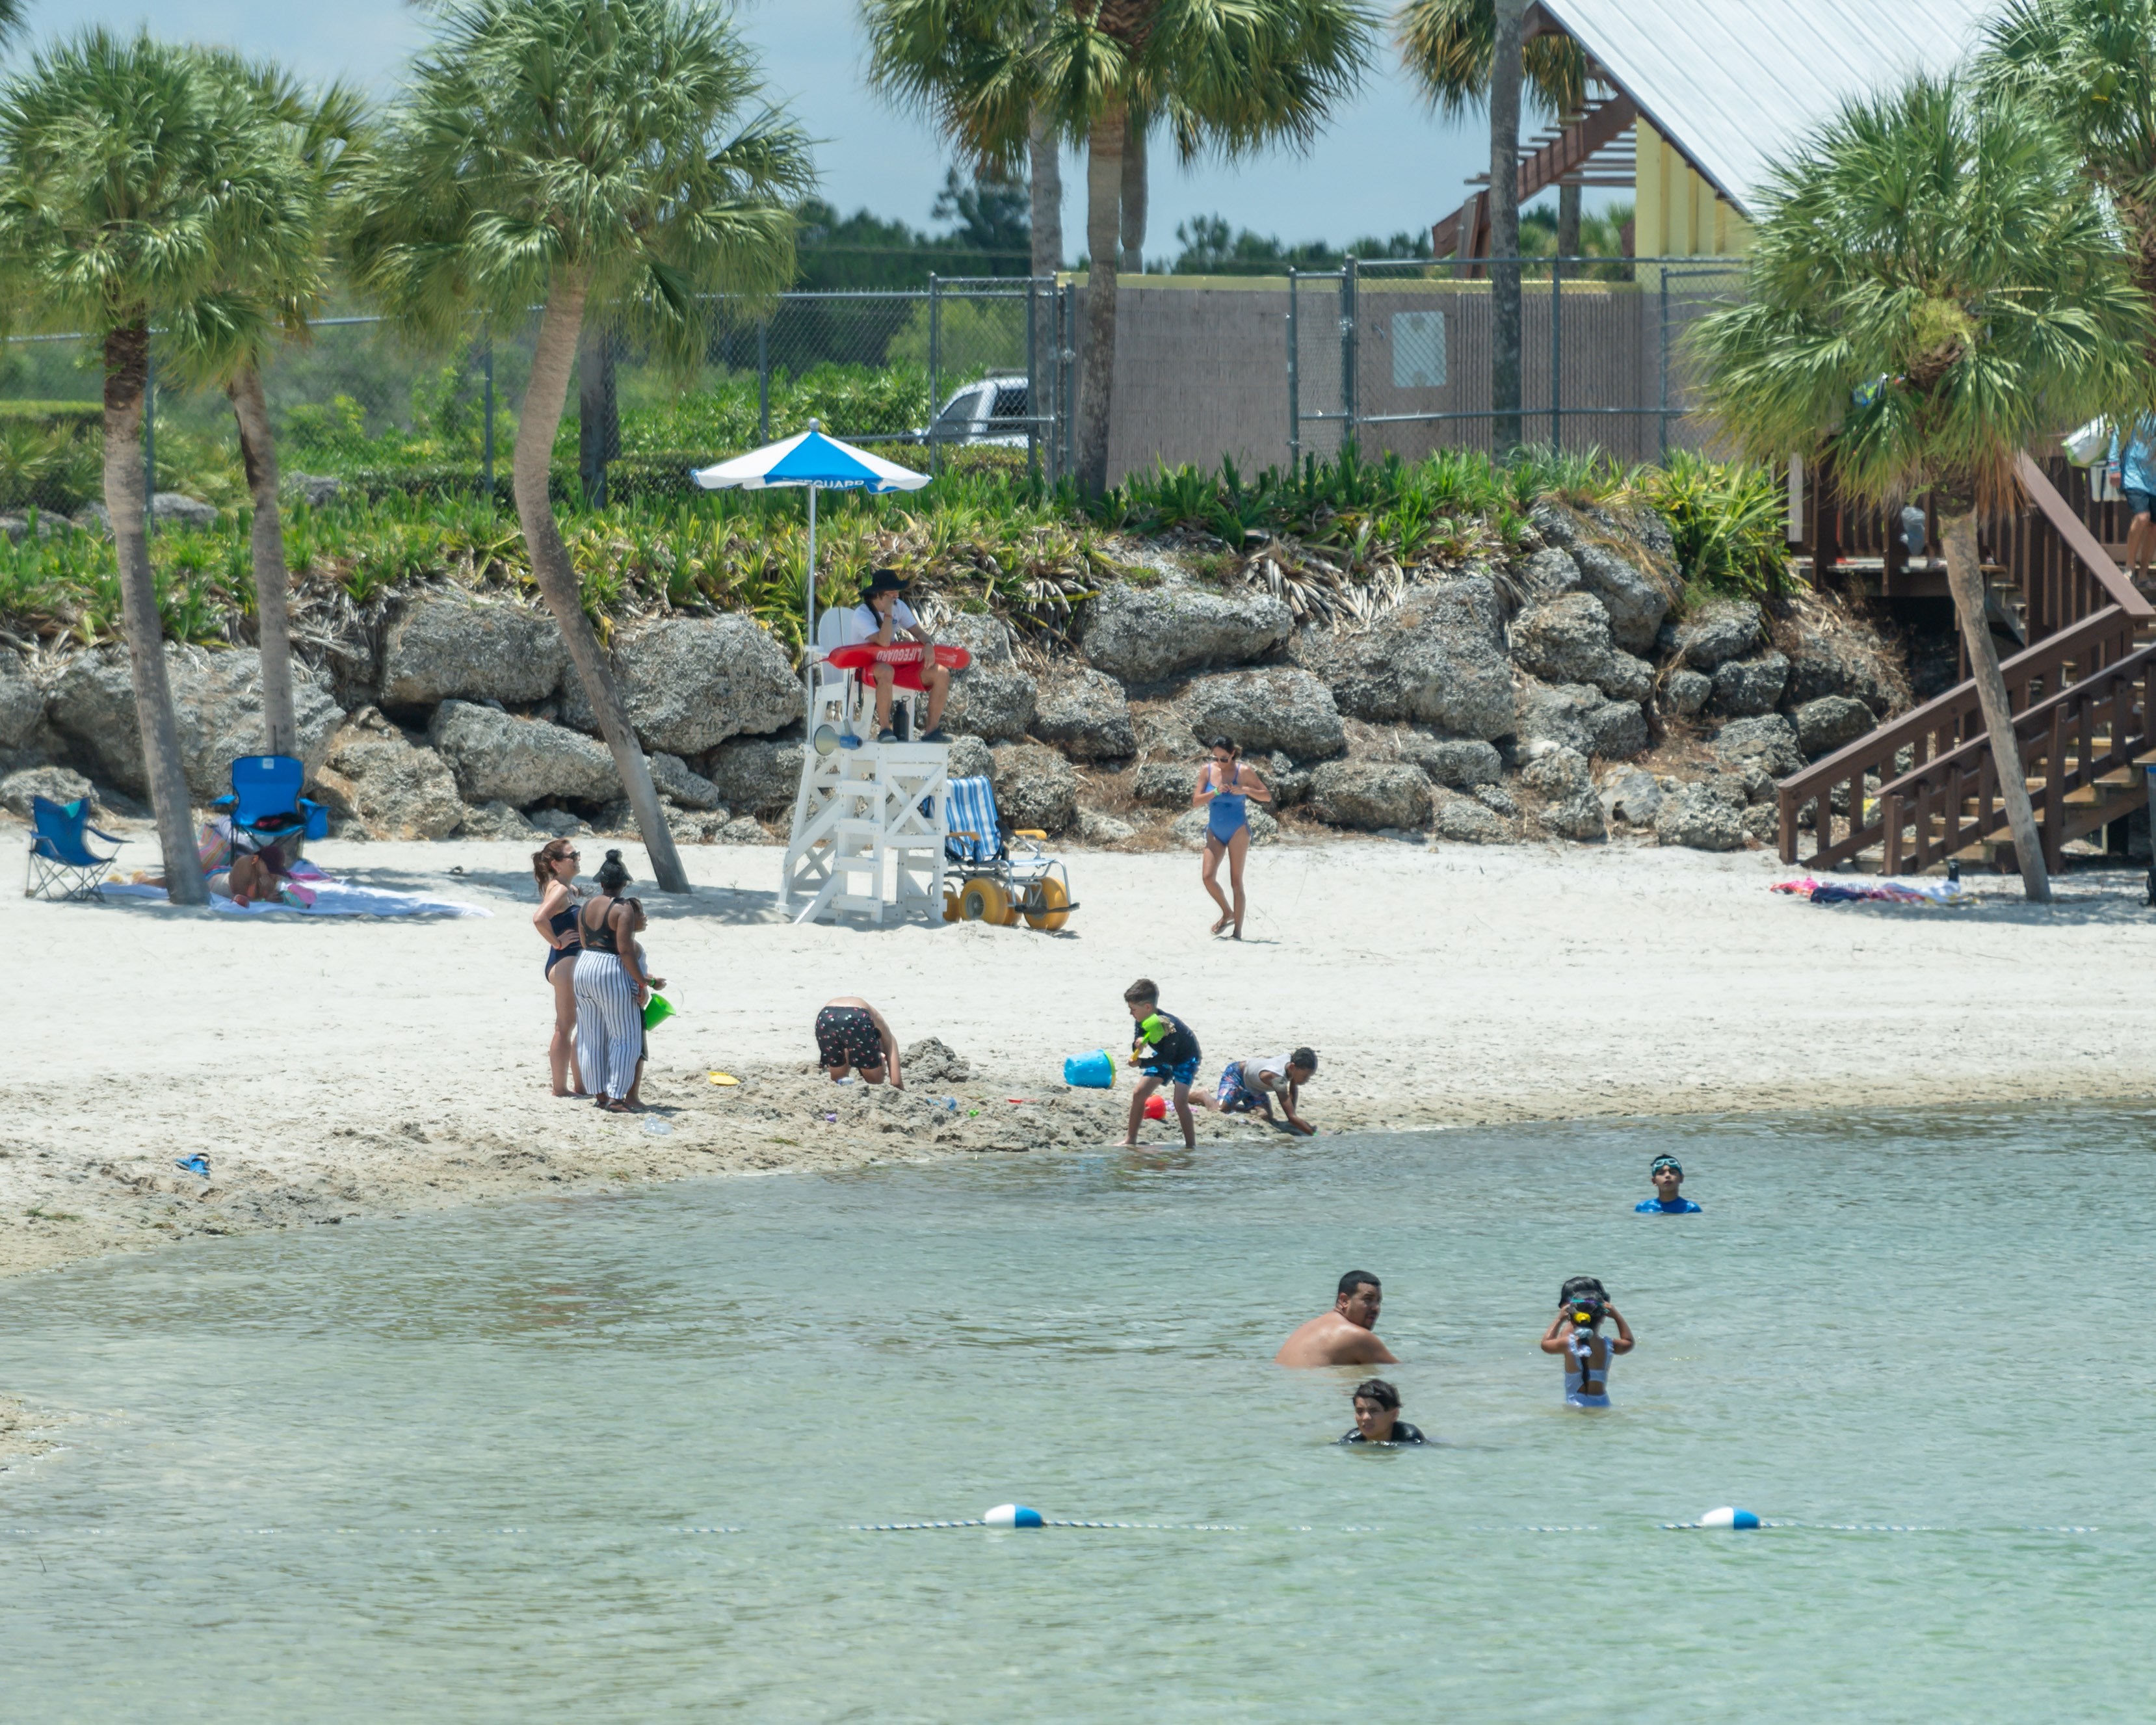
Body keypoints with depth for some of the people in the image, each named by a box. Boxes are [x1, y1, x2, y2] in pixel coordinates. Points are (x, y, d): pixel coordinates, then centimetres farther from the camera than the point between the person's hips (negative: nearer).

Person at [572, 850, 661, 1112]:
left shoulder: (586, 906, 8)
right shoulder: (622, 911, -13)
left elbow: (584, 942, 14)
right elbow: (625, 951, -19)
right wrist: (642, 983, -13)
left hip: (584, 969, 7)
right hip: (611, 972, -7)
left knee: (592, 1038, 14)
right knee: (625, 1038, 0)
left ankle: (600, 1093, 19)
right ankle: (616, 1097, -4)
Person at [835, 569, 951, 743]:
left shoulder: (899, 606, 4)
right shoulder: (861, 616, -18)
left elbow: (919, 633, 0)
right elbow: (884, 642, -32)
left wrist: (928, 645, -22)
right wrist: (888, 611, -27)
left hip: (896, 665, 7)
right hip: (865, 669, -7)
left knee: (942, 674, -12)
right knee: (886, 672, -44)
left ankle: (932, 730, -10)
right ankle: (884, 729, -35)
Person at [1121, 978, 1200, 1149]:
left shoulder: (1169, 1026, -36)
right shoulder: (1143, 1022, -14)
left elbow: (1167, 1057, -32)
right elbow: (1136, 1049, -8)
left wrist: (1141, 1063, -33)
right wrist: (1137, 1044, -32)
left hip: (1185, 1059, -7)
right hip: (1164, 1057, 7)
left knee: (1180, 1101, -21)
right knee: (1139, 1093, 0)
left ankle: (1191, 1145, -13)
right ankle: (1131, 1140, 11)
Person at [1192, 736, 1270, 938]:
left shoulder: (1244, 772, -5)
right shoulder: (1208, 771, 4)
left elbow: (1267, 796, -1)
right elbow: (1195, 802, 0)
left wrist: (1246, 790, -18)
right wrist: (1216, 792, -16)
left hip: (1238, 830, -4)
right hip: (1215, 831, 4)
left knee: (1236, 881, -5)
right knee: (1207, 876, -8)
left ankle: (1238, 932, -2)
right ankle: (1228, 913, 18)